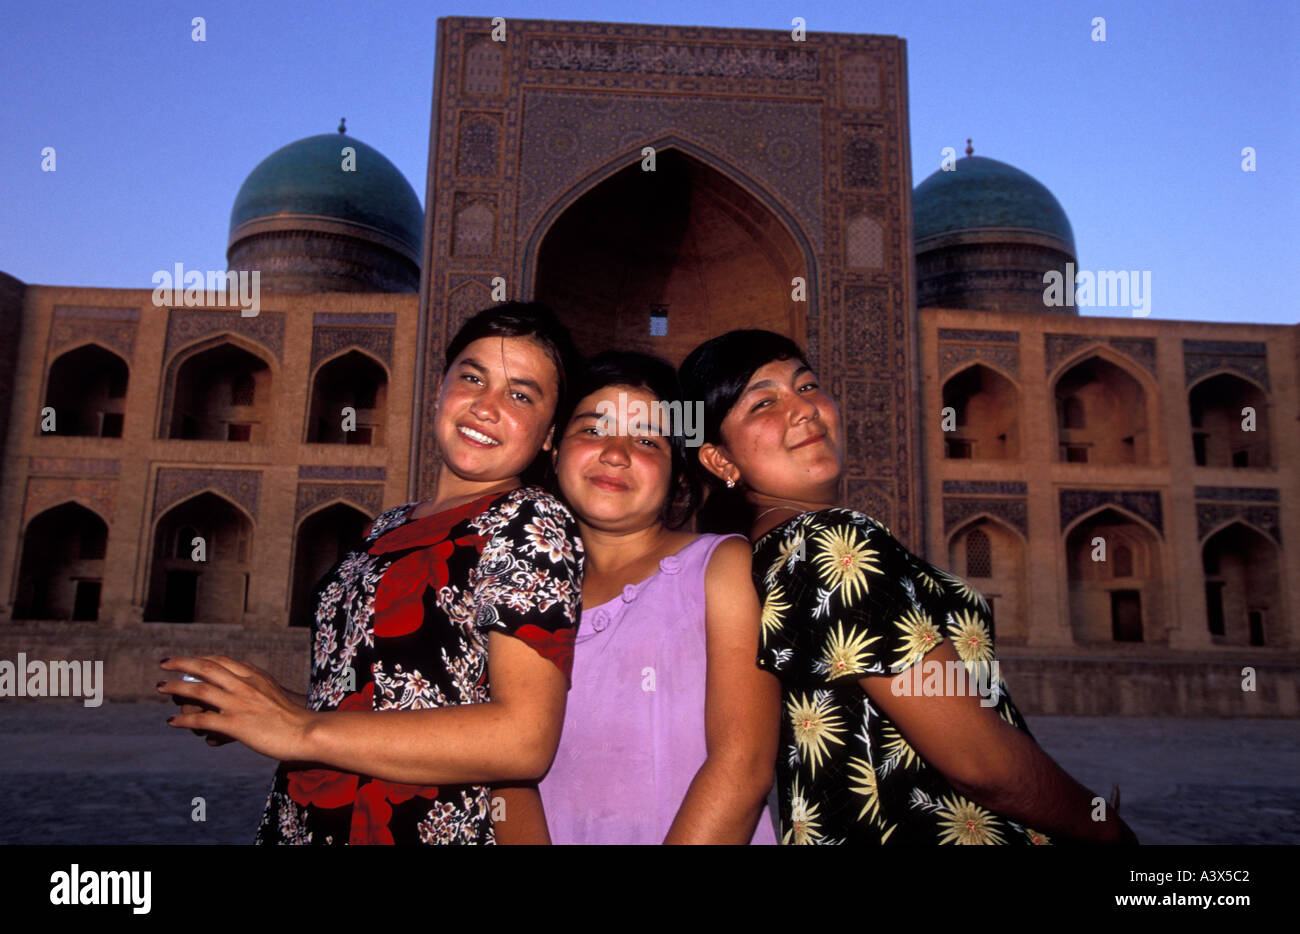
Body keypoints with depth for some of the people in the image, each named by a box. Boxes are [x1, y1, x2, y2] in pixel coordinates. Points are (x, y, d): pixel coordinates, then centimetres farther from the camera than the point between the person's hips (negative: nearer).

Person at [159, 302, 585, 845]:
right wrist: (261, 702, 2)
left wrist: (302, 730, -21)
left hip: (412, 829, -6)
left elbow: (523, 740, -24)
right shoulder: (389, 527, 8)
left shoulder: (532, 524, -15)